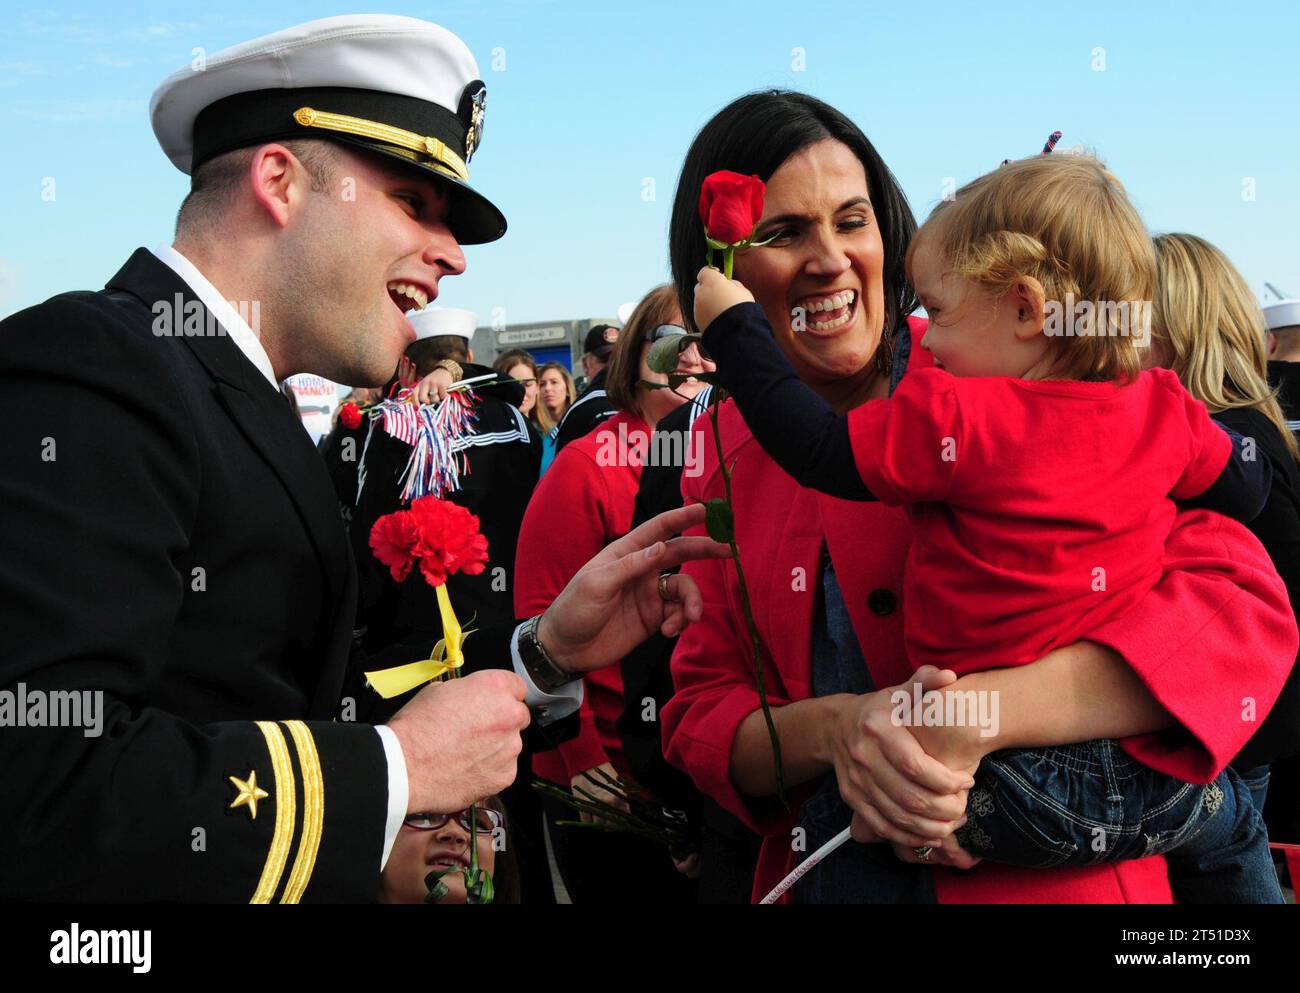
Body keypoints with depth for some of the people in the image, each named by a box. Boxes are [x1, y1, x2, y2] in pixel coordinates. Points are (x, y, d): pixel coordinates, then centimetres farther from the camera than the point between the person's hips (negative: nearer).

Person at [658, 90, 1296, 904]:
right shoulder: (722, 449, -1)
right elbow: (699, 713, -2)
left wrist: (970, 718, -31)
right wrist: (833, 728, -23)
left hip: (1047, 878, -3)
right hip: (814, 876, 3)